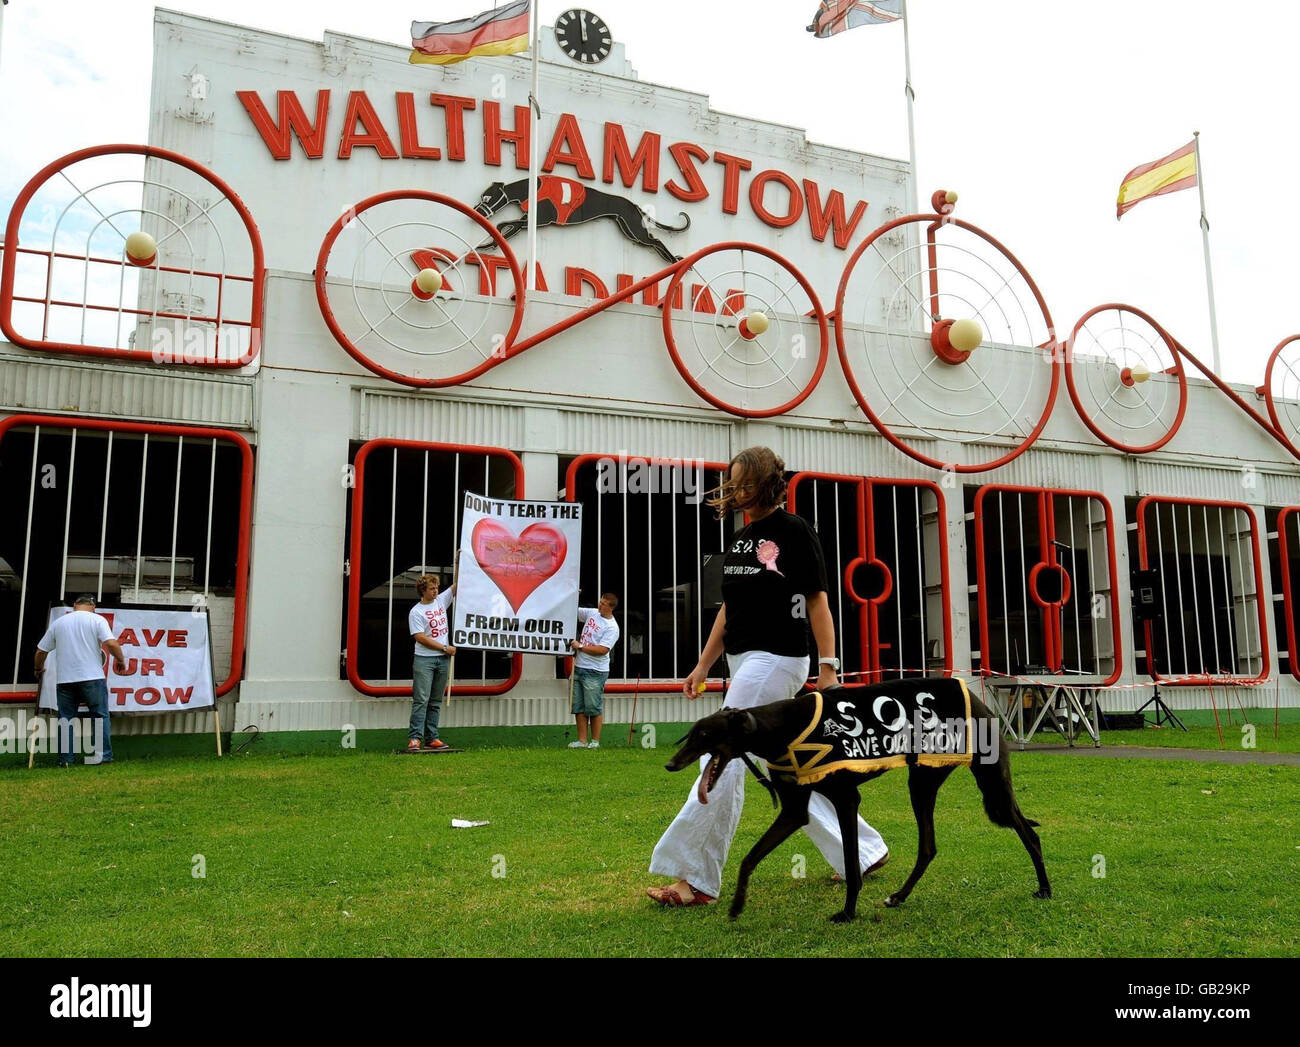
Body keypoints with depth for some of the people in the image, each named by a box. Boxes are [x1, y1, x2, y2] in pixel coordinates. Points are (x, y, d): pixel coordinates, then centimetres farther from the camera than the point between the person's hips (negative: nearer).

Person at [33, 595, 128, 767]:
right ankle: (103, 755, -1)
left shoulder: (58, 622, 12)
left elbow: (41, 651, 15)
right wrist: (120, 660, 5)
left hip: (64, 680, 3)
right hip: (92, 677, -3)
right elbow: (111, 643, -12)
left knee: (65, 719, 10)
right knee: (100, 716, 4)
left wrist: (39, 669, 33)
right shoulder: (97, 619, 1)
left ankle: (65, 759, 10)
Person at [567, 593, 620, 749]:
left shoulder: (612, 628, -12)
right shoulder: (591, 613, 9)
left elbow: (602, 649, -21)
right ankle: (582, 740, 13)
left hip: (595, 672, -7)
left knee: (594, 707, -1)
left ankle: (595, 741, 10)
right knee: (578, 707, 8)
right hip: (579, 667, 7)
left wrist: (579, 646, -13)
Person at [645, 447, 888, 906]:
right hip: (743, 661, 9)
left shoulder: (794, 530, -7)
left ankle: (697, 879, -3)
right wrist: (703, 666, 15)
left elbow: (817, 600, -8)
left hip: (777, 658, -9)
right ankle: (864, 851, 27)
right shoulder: (739, 539, 15)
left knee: (724, 761, -11)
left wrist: (828, 666, -13)